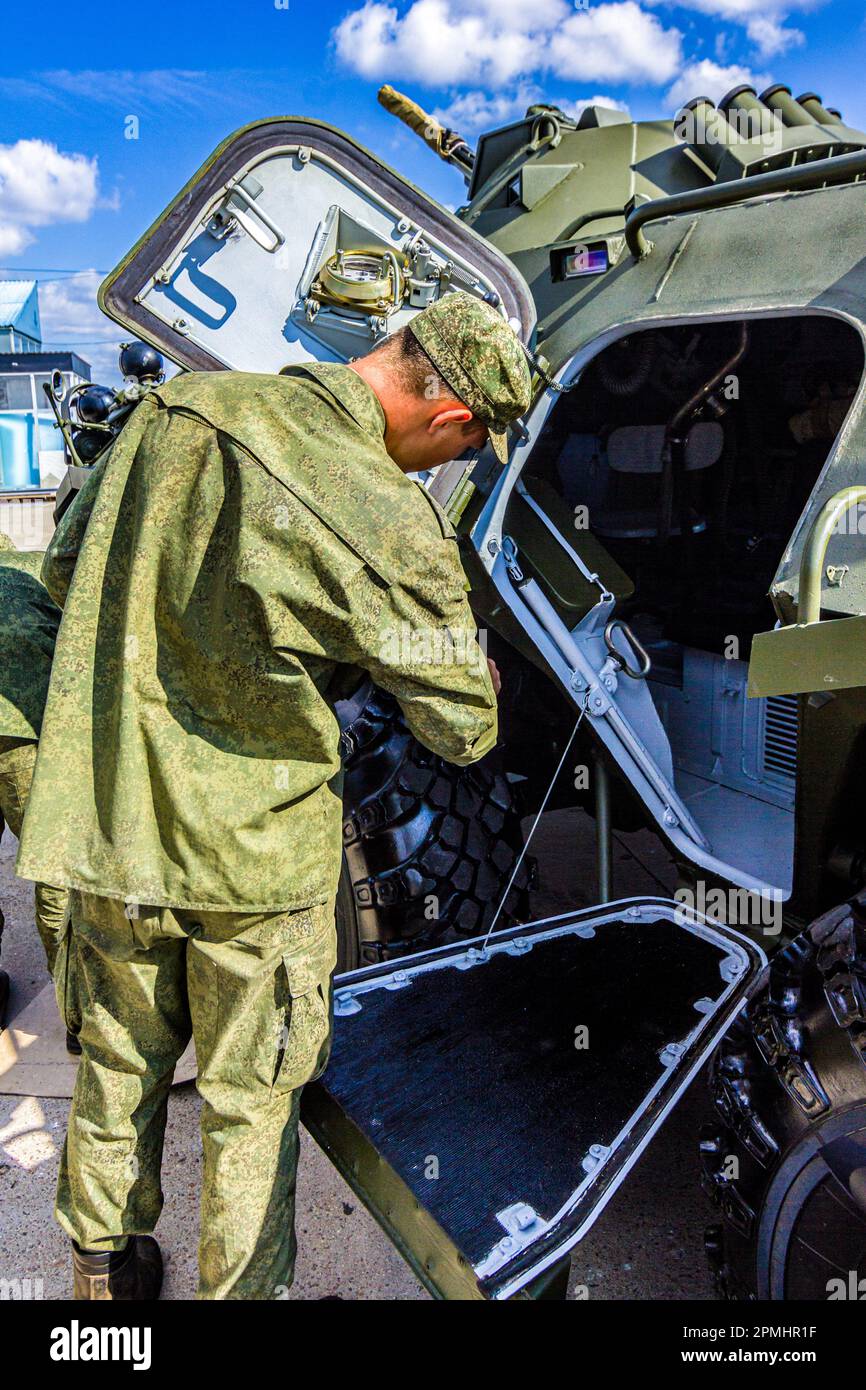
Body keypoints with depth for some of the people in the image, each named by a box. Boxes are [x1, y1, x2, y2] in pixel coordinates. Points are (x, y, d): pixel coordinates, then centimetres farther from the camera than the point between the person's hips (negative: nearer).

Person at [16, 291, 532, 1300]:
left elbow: (65, 569, 8)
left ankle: (104, 1270, 47)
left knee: (119, 1063, 25)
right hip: (257, 850, -5)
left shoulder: (177, 408, -4)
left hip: (109, 821, 6)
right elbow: (465, 730, -10)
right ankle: (239, 1290, 36)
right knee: (250, 1100, 17)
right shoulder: (395, 527, -22)